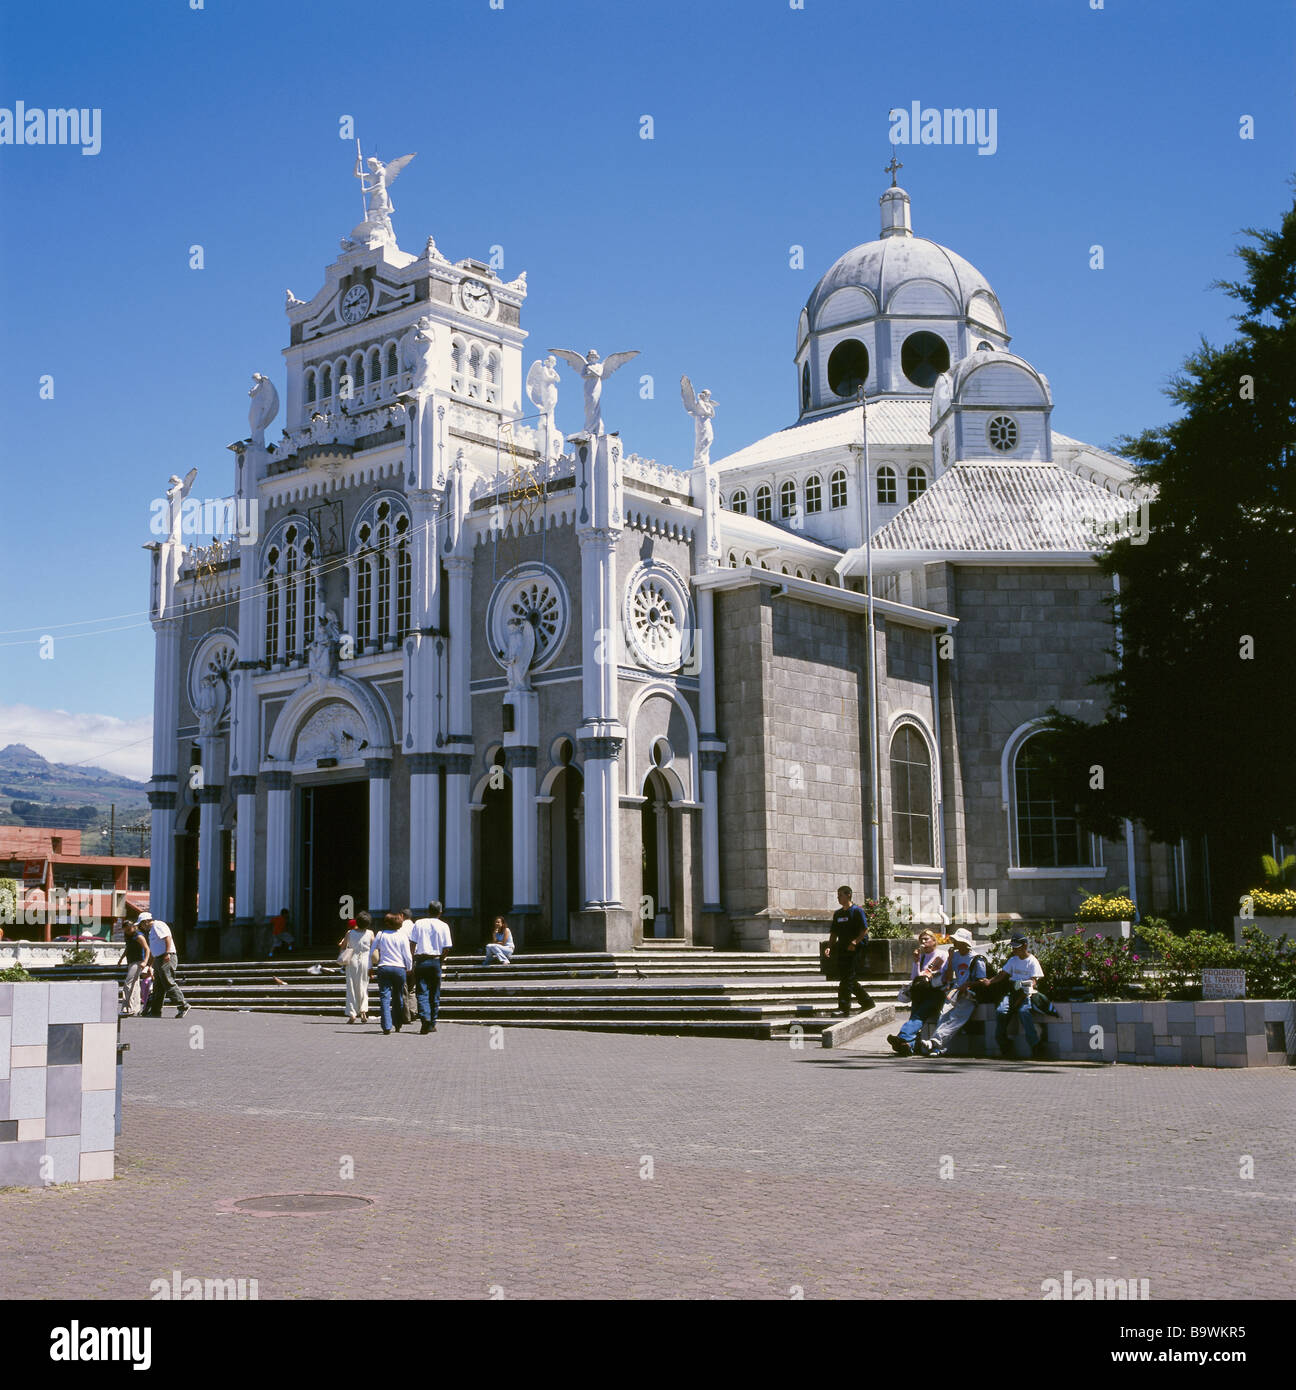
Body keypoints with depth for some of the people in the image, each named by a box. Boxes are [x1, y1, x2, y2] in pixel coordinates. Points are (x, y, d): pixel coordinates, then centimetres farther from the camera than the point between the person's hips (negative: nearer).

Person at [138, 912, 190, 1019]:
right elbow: (152, 952, 31)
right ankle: (155, 1011, 11)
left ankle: (183, 1005, -13)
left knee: (169, 984, -14)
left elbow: (168, 938, -20)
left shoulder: (158, 925, -6)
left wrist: (167, 953, -28)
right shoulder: (152, 930, 26)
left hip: (167, 959, -10)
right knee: (158, 987, 9)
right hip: (159, 960, 10)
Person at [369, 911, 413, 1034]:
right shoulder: (402, 936, -2)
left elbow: (372, 953, 4)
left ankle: (387, 1026, -14)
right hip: (399, 969, 0)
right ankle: (397, 1025, 22)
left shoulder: (380, 934, 2)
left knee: (385, 997, -2)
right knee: (398, 998, 14)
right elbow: (407, 956, -1)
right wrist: (409, 969, 14)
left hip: (384, 968, 0)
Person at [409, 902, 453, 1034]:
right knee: (434, 994, 10)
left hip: (420, 960, 0)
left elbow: (412, 944, 0)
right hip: (435, 961, 0)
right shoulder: (443, 926, 1)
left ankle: (425, 1018, -23)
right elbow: (446, 948, -2)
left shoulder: (418, 924, 4)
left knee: (422, 993, -1)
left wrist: (412, 961, 4)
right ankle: (432, 1024, 14)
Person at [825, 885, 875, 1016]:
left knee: (847, 979, -11)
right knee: (850, 980, 9)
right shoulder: (837, 914, 16)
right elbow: (834, 933, 19)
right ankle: (867, 1002, 22)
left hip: (854, 951, -7)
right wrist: (830, 947, 6)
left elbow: (865, 929, -10)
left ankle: (844, 1007, -11)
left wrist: (855, 942, -21)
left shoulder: (857, 911, -5)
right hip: (842, 950, 7)